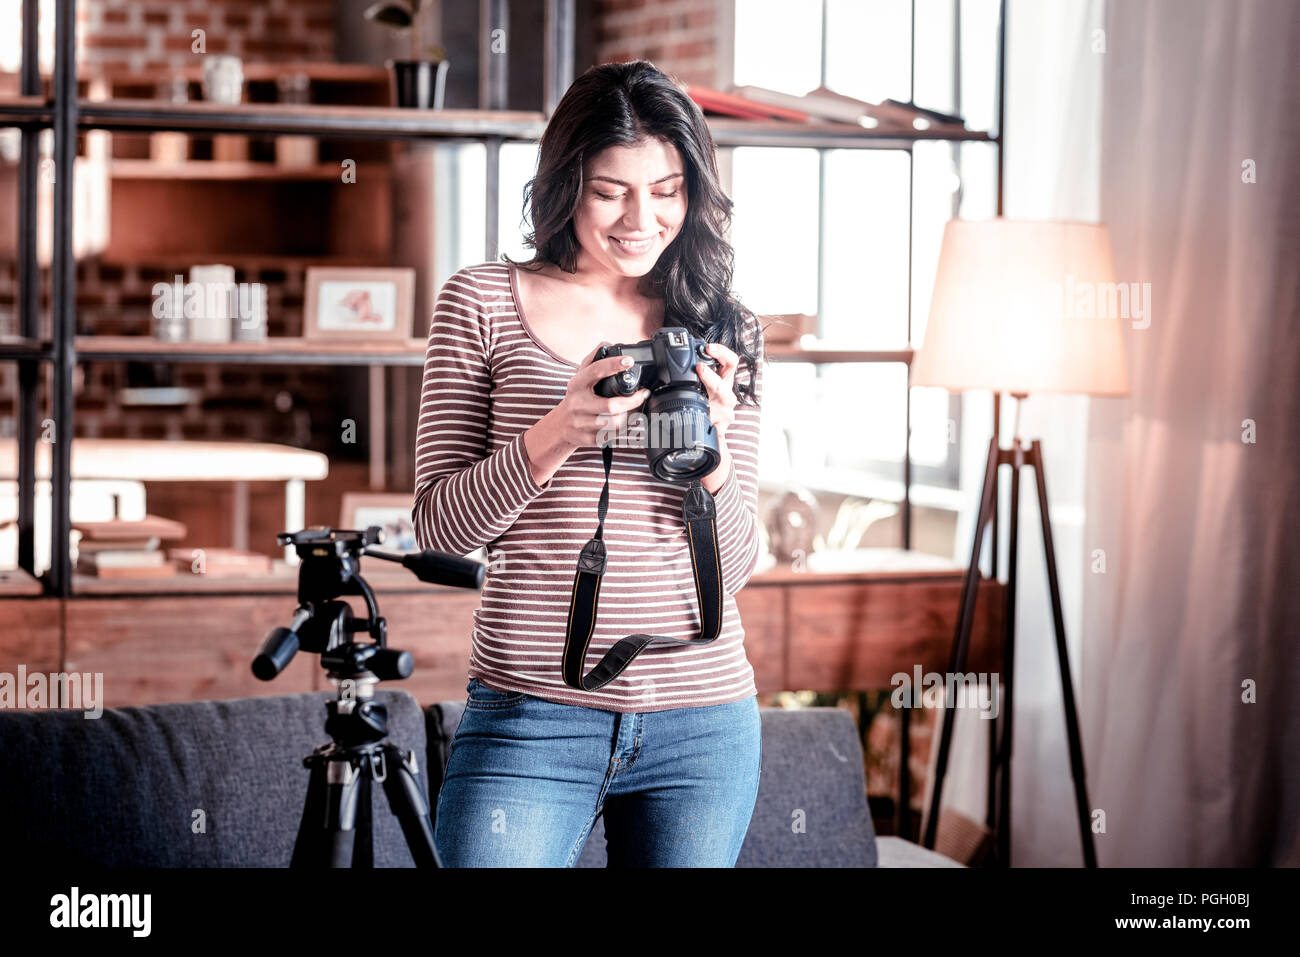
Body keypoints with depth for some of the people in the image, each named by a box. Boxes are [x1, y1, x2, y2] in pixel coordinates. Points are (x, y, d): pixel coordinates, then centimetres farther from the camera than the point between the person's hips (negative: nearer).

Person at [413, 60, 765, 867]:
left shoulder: (725, 332, 10)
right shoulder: (483, 302, 3)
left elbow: (735, 567, 7)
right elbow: (440, 526, -1)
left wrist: (710, 453, -12)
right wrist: (556, 436, -17)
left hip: (703, 721, 3)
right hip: (531, 712, -2)